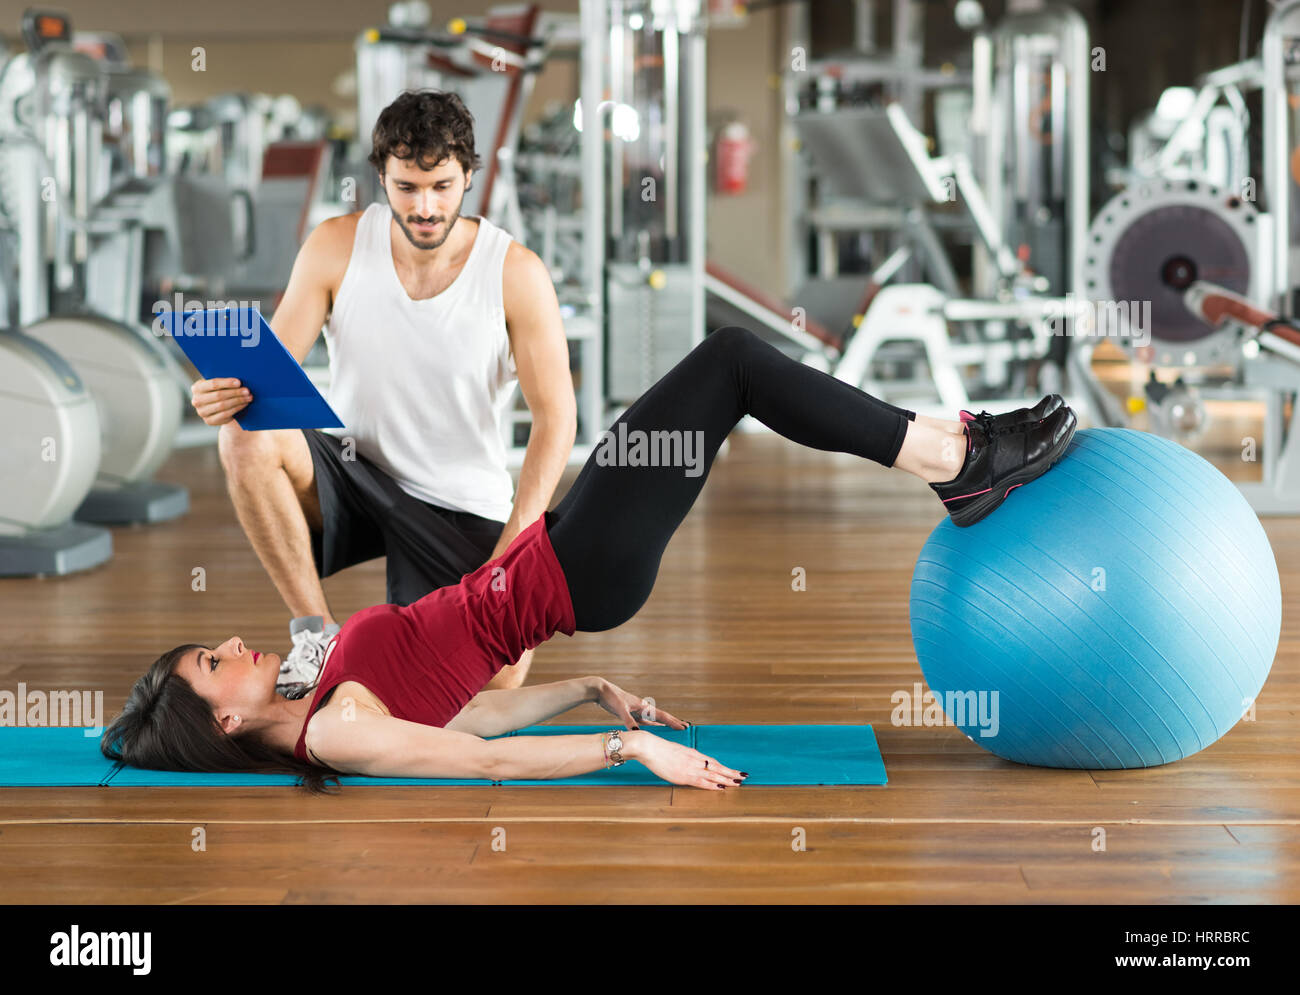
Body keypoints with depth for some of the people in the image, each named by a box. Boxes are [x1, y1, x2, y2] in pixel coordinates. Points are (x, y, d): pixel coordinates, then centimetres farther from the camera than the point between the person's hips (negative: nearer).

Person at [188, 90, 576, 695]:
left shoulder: (516, 274, -13)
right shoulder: (335, 248, -8)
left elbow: (556, 418, -11)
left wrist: (506, 558, -21)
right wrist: (226, 393, -35)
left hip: (460, 507, -1)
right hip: (355, 474, 1)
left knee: (492, 685, -21)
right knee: (246, 438, -30)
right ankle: (316, 631, -14)